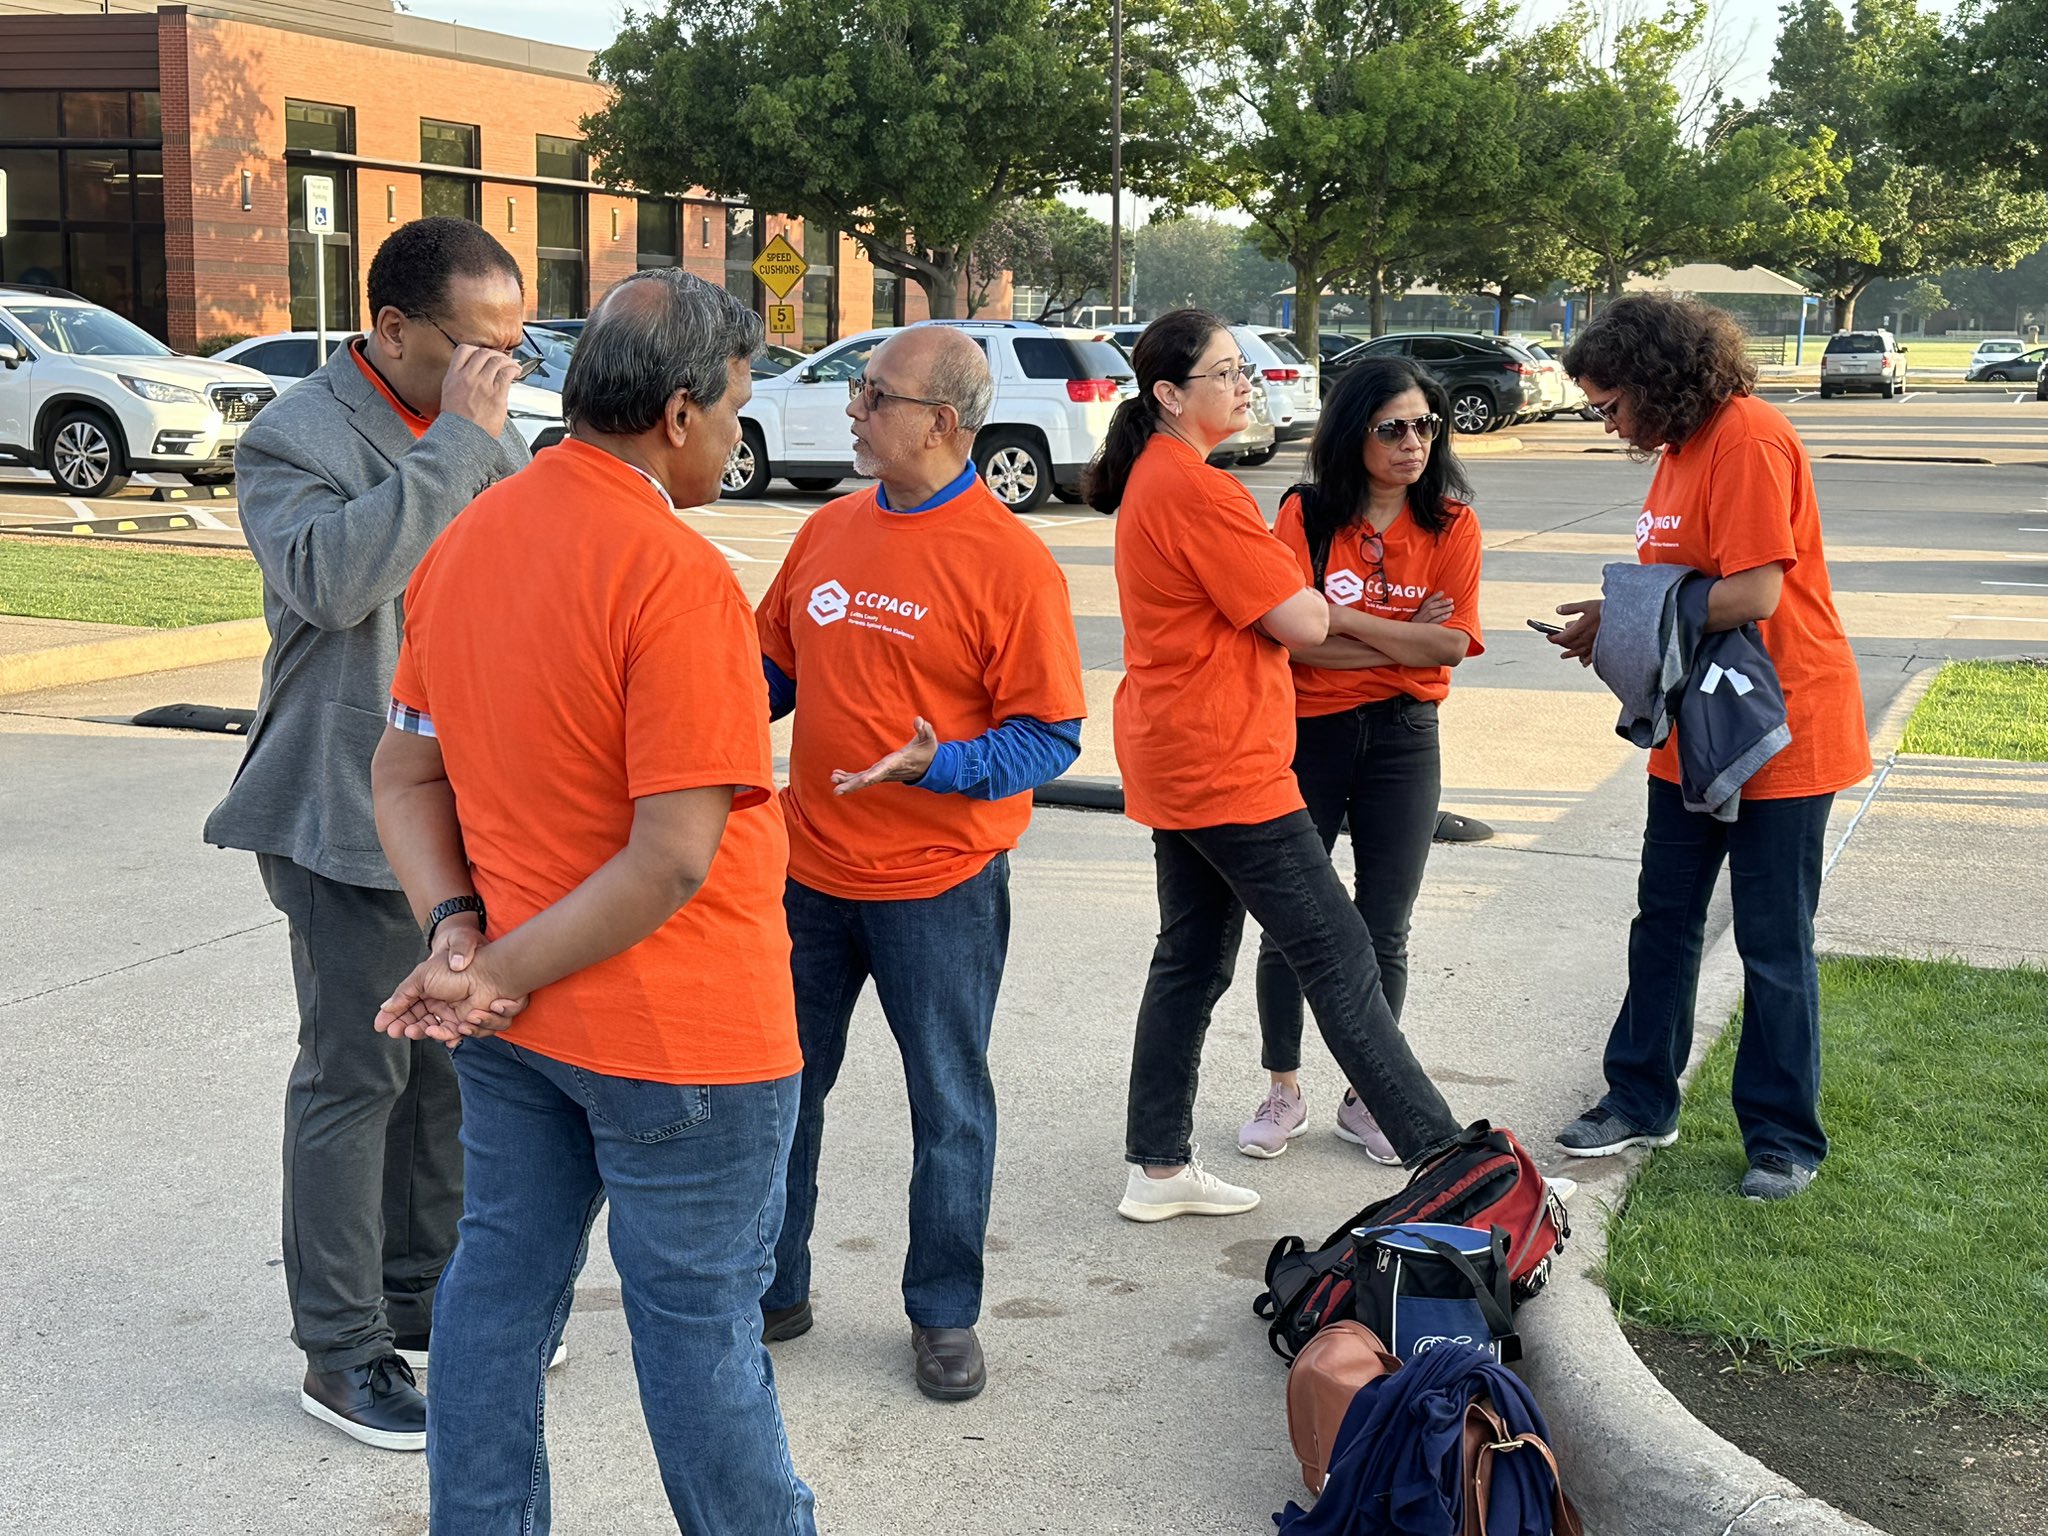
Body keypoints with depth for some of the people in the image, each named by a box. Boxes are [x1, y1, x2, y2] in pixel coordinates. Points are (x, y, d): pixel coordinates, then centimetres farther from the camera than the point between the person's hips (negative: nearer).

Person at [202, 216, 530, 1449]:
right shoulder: (294, 440, -11)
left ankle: (428, 1291, 31)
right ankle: (342, 1349, 11)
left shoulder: (492, 433, 10)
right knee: (356, 1077, -1)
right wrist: (459, 444, -27)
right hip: (357, 822, -7)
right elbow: (333, 576, -30)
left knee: (456, 1061, 15)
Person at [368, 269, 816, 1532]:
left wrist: (461, 941, -5)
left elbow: (406, 776, 6)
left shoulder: (463, 540, 2)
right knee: (699, 1318, 8)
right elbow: (673, 861, -25)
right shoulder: (678, 577, -22)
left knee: (502, 1284, 18)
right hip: (677, 1029, -7)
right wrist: (501, 976, -16)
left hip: (512, 1034, 7)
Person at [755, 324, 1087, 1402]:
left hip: (938, 880, -6)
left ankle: (945, 1315, 26)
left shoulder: (1009, 561, -13)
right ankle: (771, 1287, 32)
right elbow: (774, 666, 16)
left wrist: (939, 765, -28)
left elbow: (1050, 734, -14)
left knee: (949, 1102, 9)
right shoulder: (829, 532, 5)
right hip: (809, 868, 6)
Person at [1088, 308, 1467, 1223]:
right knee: (1337, 953, -5)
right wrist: (1329, 613, 5)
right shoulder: (1198, 491, -20)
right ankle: (1443, 1157, 1)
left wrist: (1354, 627, 8)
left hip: (1173, 759, 10)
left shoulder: (1153, 477, 12)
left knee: (1192, 958, 15)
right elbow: (1302, 622, -18)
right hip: (1224, 765, -10)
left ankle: (1158, 1168, 20)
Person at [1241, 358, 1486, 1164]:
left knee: (1383, 932, 7)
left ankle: (1367, 1098, 22)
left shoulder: (1451, 524, -1)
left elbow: (1453, 643, -11)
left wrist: (1340, 620, -16)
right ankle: (1284, 1091, 22)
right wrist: (1404, 638, -14)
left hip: (1402, 739, 1)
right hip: (1306, 733, -1)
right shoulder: (1307, 514, -6)